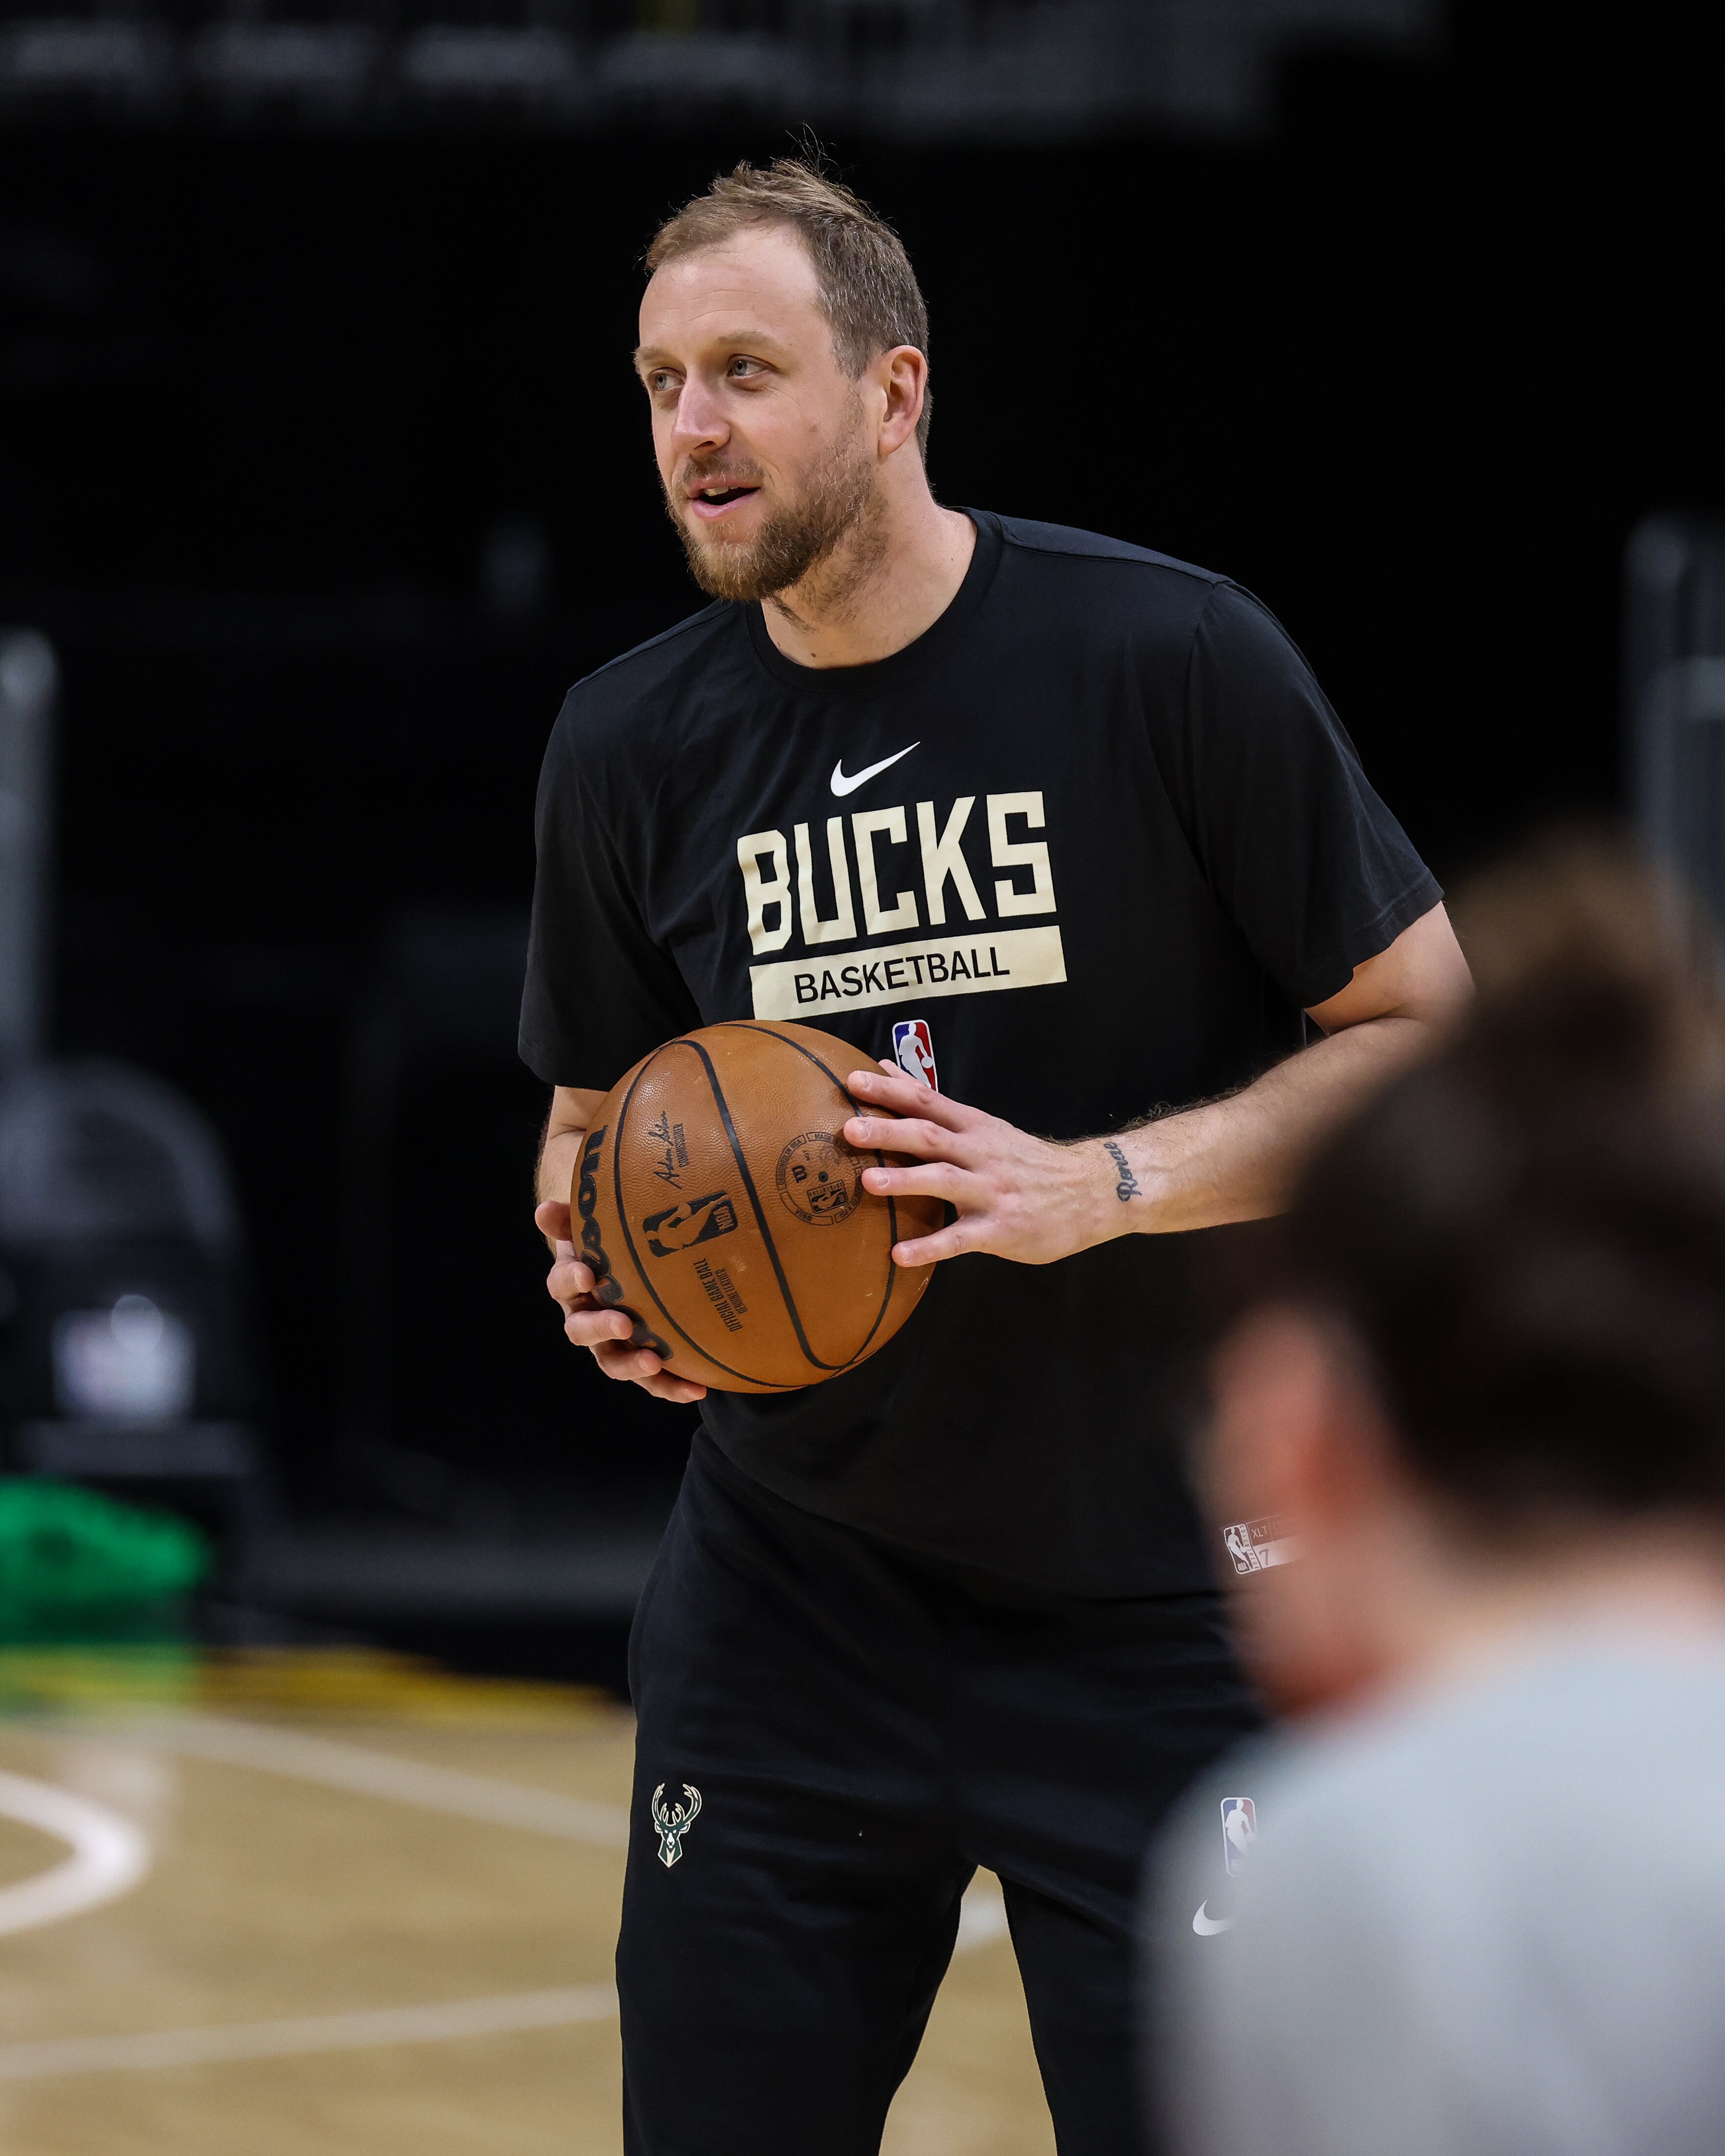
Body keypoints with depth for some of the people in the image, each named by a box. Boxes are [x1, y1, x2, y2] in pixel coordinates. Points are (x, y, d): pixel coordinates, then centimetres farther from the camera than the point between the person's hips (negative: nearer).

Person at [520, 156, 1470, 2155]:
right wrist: (605, 1279, -7)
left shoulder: (1170, 656, -12)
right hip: (789, 1593, 3)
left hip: (1151, 1603, -3)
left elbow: (1432, 1035, -7)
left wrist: (1100, 1187, -20)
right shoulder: (629, 746, 0)